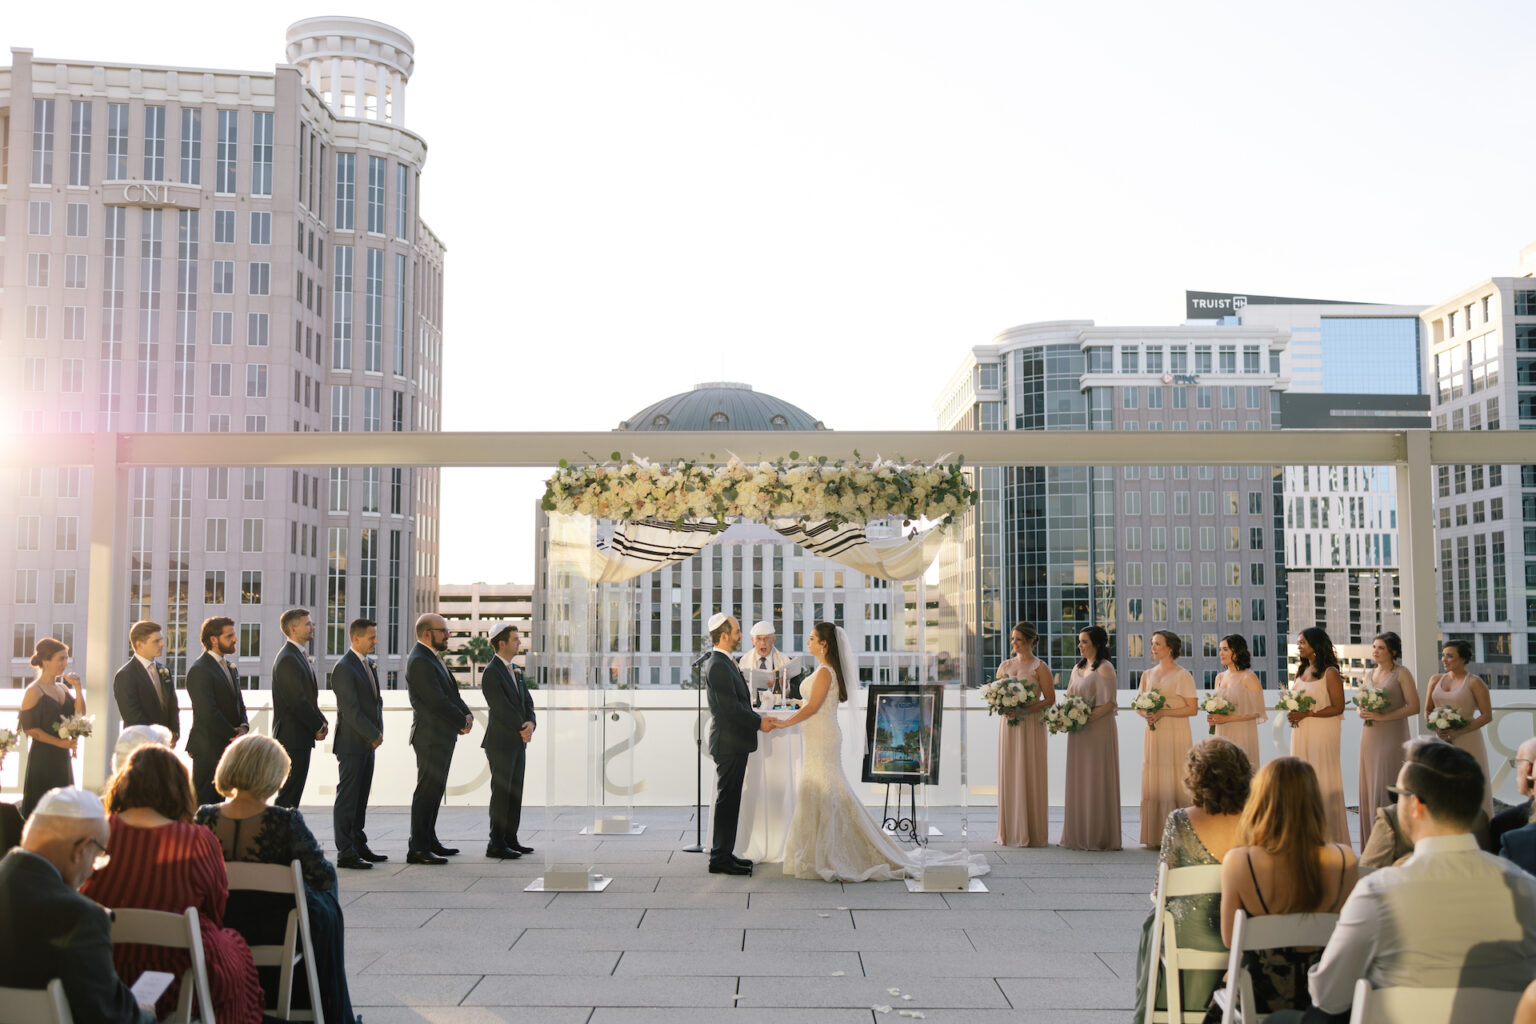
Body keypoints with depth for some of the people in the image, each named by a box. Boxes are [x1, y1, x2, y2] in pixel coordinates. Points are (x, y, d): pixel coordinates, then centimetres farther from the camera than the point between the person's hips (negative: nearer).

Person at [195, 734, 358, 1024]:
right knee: (326, 910, 29)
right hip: (276, 932, -4)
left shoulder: (205, 819, -14)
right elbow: (324, 876, -20)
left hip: (218, 930, 4)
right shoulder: (285, 822, -25)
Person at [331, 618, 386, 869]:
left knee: (360, 798, 14)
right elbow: (351, 710, -18)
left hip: (367, 743, 9)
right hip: (351, 744, -9)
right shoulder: (344, 668, -14)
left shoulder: (366, 665, 15)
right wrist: (374, 735, -14)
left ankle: (359, 846, 22)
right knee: (346, 799, -4)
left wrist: (378, 731, 4)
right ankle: (345, 853, -1)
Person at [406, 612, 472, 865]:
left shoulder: (432, 658, 16)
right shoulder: (419, 661, -17)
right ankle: (418, 849, -7)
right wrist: (462, 722, -11)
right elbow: (437, 701, -21)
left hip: (442, 736, 11)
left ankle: (429, 841, 25)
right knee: (427, 791, -9)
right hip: (431, 736, -11)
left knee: (435, 790, 16)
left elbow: (450, 693, 18)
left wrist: (467, 714, 1)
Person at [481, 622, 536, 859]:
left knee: (515, 792, 10)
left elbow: (527, 701, 11)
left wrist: (531, 723, -8)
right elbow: (502, 708, -17)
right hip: (501, 742, -8)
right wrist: (522, 729, -9)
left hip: (518, 741, 8)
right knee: (501, 792, -6)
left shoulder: (516, 670, 15)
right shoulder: (491, 673, -13)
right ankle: (496, 844, -1)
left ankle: (510, 839, 17)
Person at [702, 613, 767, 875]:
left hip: (735, 743, 10)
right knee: (727, 801, -5)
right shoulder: (718, 666, -18)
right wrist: (759, 723, -12)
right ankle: (720, 858, 0)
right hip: (729, 743, -10)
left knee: (730, 801, 14)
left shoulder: (726, 663, 15)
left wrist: (758, 718, 11)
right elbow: (730, 708, -21)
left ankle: (724, 854, 21)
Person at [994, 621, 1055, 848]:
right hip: (1007, 726, 5)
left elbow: (1050, 699, -7)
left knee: (1029, 776, -4)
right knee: (1008, 776, 4)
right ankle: (1010, 832, 9)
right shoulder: (1005, 666, 13)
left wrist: (1025, 710, -18)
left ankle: (1032, 834, 1)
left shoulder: (1040, 667, -2)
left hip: (1030, 726, -5)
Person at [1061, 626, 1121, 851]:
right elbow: (1070, 697, 18)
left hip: (1098, 730, -8)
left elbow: (1109, 704, -15)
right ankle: (1079, 835, 13)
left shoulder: (1105, 668, -9)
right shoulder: (1078, 668, 15)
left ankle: (1098, 836, 4)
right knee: (1078, 782, 8)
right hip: (1078, 732, 8)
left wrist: (1085, 718, -22)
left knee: (1097, 781, -3)